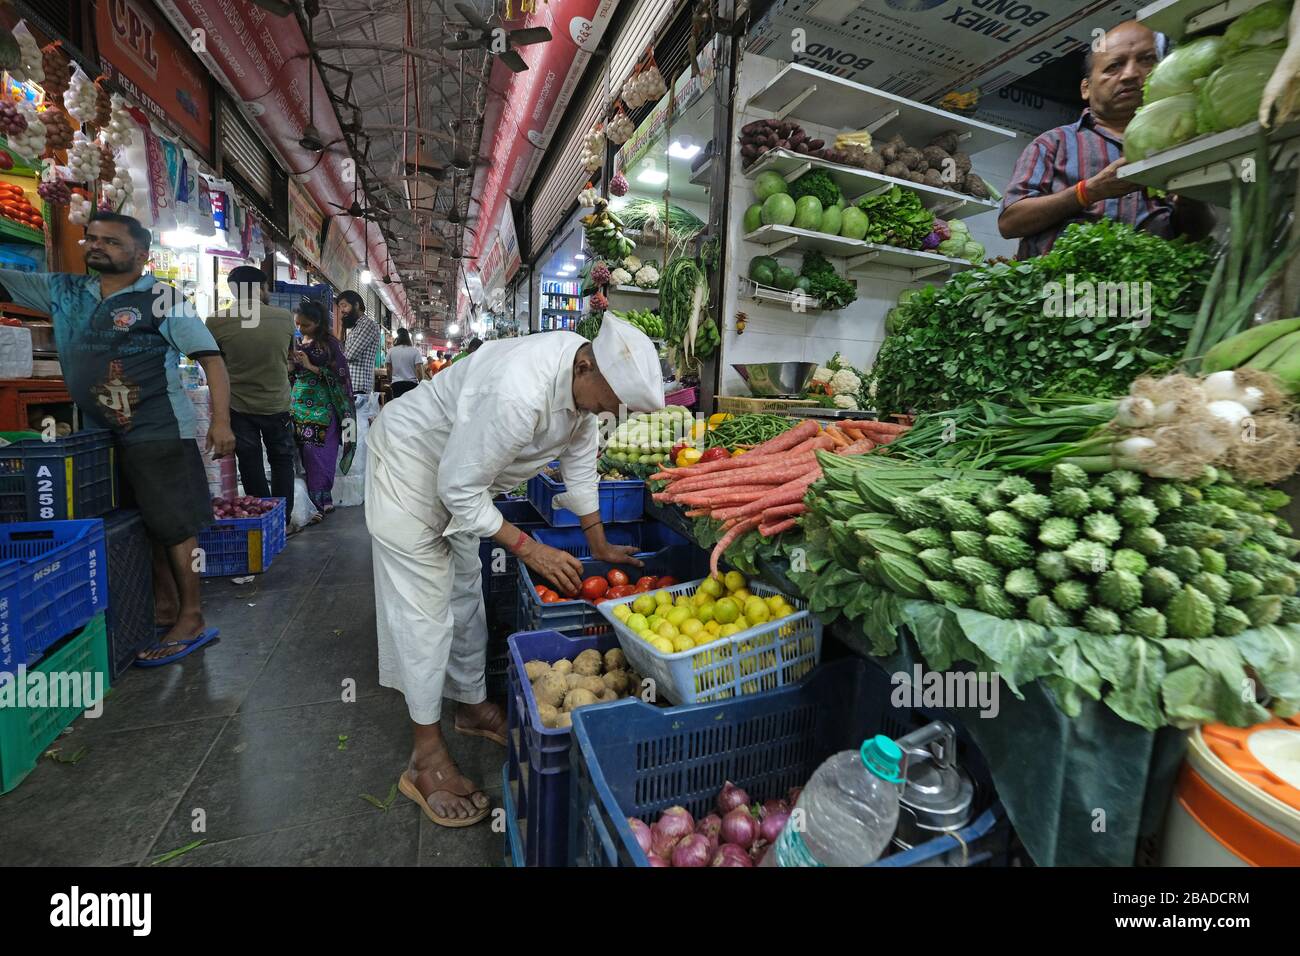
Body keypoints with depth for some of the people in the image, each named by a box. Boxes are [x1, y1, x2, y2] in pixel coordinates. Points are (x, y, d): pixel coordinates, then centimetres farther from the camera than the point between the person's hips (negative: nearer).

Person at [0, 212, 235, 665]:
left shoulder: (162, 299, -7)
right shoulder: (61, 290, 11)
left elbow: (211, 357, -12)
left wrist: (220, 420, -21)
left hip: (161, 431, -7)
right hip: (101, 432, 7)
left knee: (174, 524, -3)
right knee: (146, 523, 14)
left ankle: (191, 620, 5)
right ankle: (163, 609, 26)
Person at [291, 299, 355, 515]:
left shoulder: (330, 344, -3)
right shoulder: (297, 343, 13)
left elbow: (339, 375, -8)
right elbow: (290, 374, 19)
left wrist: (311, 366, -13)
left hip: (322, 406, -5)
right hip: (299, 404, 5)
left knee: (319, 454, -6)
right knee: (303, 453, 2)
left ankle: (322, 501, 3)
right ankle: (310, 502, 10)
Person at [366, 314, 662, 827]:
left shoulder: (585, 380, -13)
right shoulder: (517, 392, -41)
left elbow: (579, 461, 0)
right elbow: (460, 487, -31)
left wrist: (599, 545, 6)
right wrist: (527, 547, -24)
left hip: (459, 475, 9)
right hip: (409, 465, -8)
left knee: (465, 595, 16)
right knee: (425, 610, -5)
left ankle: (472, 706, 34)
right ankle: (426, 756, 10)